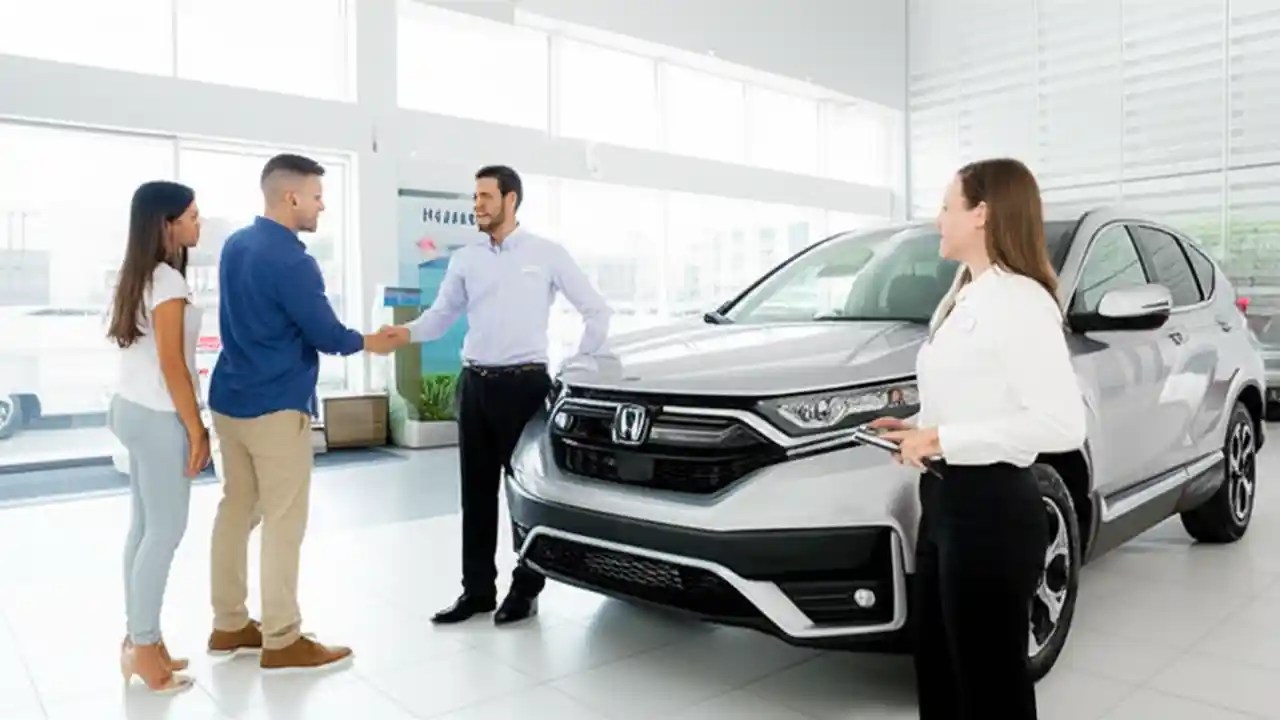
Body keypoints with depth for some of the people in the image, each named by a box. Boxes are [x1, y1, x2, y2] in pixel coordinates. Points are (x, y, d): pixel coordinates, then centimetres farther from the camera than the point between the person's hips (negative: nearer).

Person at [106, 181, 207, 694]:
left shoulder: (140, 275, 12)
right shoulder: (168, 281, -16)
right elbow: (172, 364, -18)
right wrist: (196, 429, -13)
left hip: (134, 409, 9)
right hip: (159, 417, -9)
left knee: (144, 526, 12)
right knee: (166, 530, -1)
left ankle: (139, 639, 20)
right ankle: (143, 647, 8)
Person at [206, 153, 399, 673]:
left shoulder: (235, 245, 8)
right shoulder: (291, 261, -19)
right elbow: (328, 337, -14)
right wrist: (371, 343, 6)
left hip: (229, 399, 9)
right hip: (275, 407, -9)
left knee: (236, 509, 14)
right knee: (283, 522, -1)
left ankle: (228, 625, 25)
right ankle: (282, 642, 8)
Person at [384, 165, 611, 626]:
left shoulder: (547, 254, 0)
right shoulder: (465, 260, 10)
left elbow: (596, 311, 2)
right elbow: (441, 315, 6)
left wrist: (582, 367, -1)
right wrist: (408, 331, -15)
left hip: (524, 383, -4)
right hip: (474, 384, 4)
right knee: (476, 492, 9)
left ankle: (526, 588, 17)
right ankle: (477, 589, 20)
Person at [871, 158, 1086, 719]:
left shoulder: (1019, 301, -16)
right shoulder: (962, 298, 14)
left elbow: (1064, 424, -24)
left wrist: (944, 439, -21)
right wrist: (917, 428, 6)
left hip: (992, 512, -9)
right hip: (944, 502, 9)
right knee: (936, 670, 21)